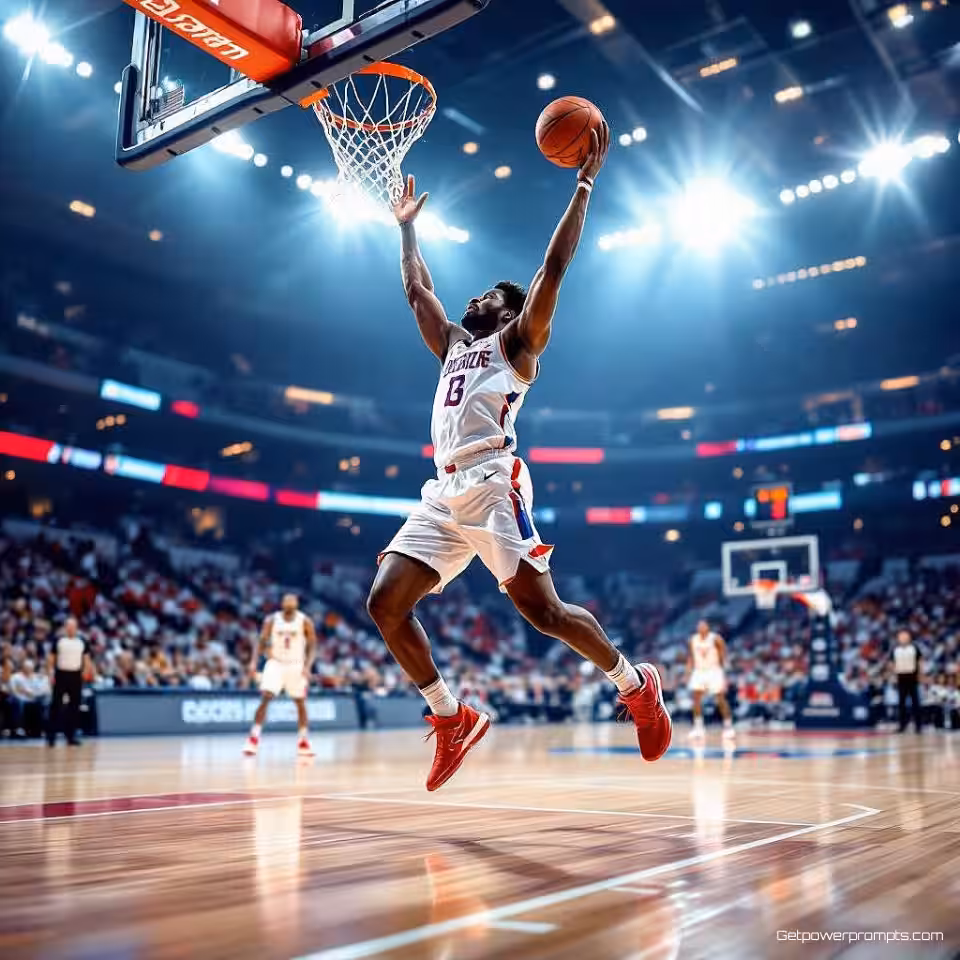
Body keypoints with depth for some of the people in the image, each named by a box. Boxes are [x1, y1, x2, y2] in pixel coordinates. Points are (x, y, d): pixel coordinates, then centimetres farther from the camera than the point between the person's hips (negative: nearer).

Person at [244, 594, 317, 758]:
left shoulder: (305, 622, -7)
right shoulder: (271, 620, -4)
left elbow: (312, 646, -6)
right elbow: (262, 642, -1)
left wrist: (308, 666, -20)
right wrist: (254, 661, -15)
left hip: (296, 666, 0)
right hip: (275, 663, 0)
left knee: (300, 703, 4)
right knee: (265, 698, -15)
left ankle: (303, 742, 17)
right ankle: (253, 739, -12)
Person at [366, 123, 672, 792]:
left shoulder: (517, 341, 12)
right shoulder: (454, 342, 31)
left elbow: (555, 267, 3)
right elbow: (417, 289, 40)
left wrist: (584, 183, 3)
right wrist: (408, 228, 46)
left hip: (492, 484, -7)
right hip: (444, 494, 7)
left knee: (543, 611, -11)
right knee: (386, 604, -5)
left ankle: (636, 685, 12)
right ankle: (454, 718, 7)